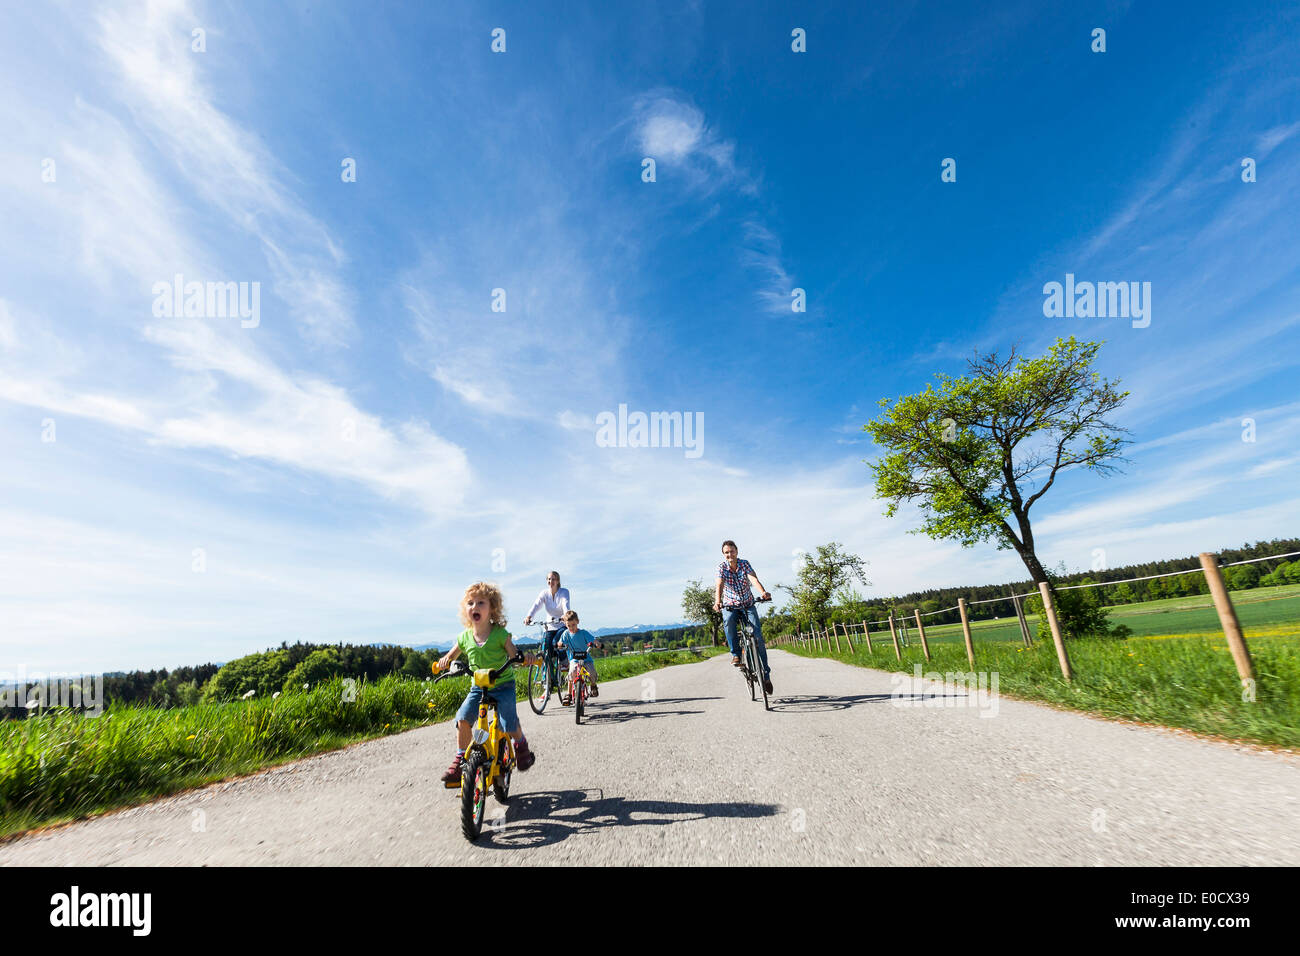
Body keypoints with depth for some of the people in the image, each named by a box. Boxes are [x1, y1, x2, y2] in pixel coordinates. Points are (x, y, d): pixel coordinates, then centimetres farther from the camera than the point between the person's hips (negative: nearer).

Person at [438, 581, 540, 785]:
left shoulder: (500, 633, -14)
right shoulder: (465, 637, -3)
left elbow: (515, 657, -11)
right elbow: (452, 654, 14)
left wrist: (526, 658, -32)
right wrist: (445, 660, -9)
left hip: (503, 685, -4)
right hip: (478, 686, 4)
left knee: (508, 723, -14)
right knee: (463, 718, -14)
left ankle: (521, 745, 19)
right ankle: (461, 760, 6)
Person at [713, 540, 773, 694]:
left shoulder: (744, 564, -11)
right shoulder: (721, 567, -12)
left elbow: (754, 579, -29)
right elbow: (720, 585, -28)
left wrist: (763, 592, -49)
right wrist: (717, 601, -48)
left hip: (748, 605, 0)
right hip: (730, 606, 0)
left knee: (758, 637, -11)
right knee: (728, 622, -35)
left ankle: (766, 673, 2)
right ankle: (736, 654, -19)